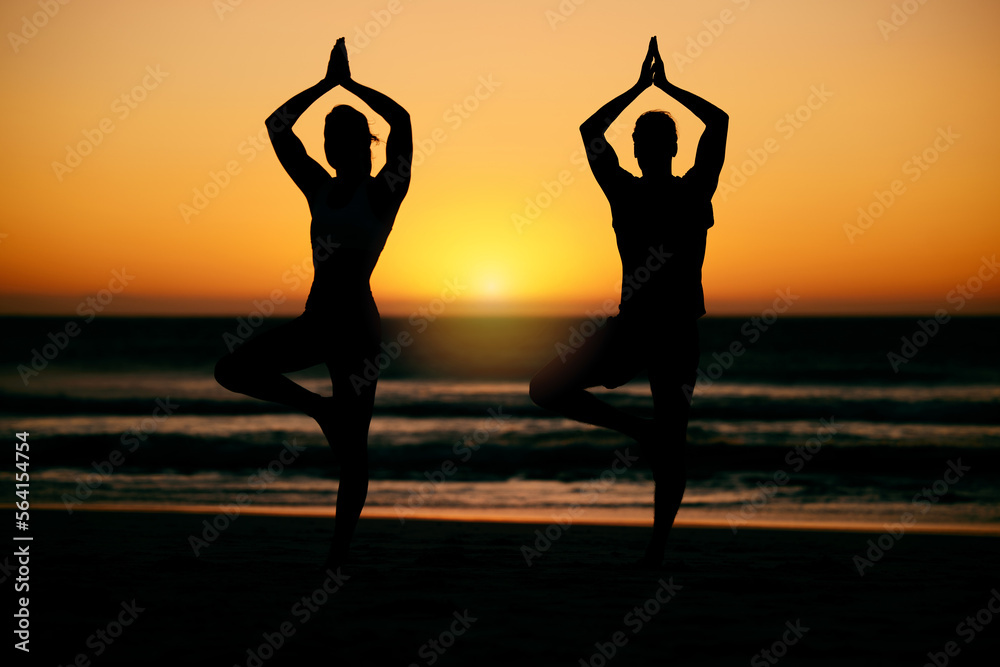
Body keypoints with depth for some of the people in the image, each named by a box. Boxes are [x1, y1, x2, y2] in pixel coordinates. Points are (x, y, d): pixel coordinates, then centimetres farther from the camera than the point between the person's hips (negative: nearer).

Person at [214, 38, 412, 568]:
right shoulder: (320, 189, 10)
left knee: (351, 450, 0)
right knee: (231, 370, -1)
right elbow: (277, 126, 10)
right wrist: (328, 82, 7)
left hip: (356, 328, -6)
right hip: (316, 321, 6)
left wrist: (350, 84, -8)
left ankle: (338, 554, 10)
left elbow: (401, 120, -19)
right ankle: (320, 408, 13)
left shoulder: (383, 192, -6)